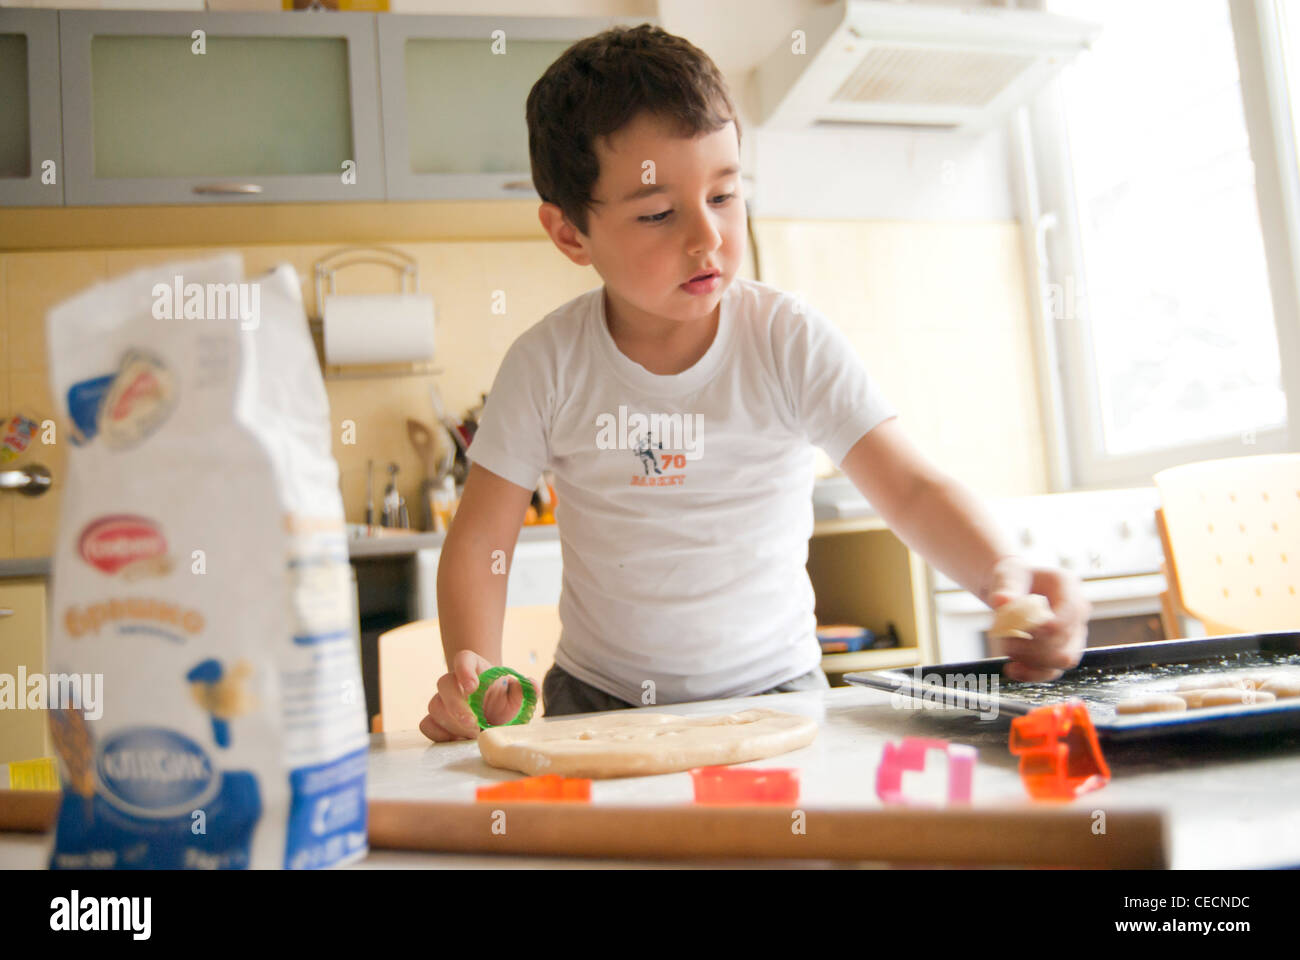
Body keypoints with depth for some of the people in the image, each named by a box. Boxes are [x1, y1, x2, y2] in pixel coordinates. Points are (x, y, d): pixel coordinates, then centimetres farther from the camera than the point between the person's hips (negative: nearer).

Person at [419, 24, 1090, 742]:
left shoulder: (792, 343, -10)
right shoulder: (548, 364, -8)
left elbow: (909, 489, -14)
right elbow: (480, 538, -4)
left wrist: (1000, 572, -34)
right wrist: (474, 673, -20)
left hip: (771, 689, -1)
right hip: (597, 698, 2)